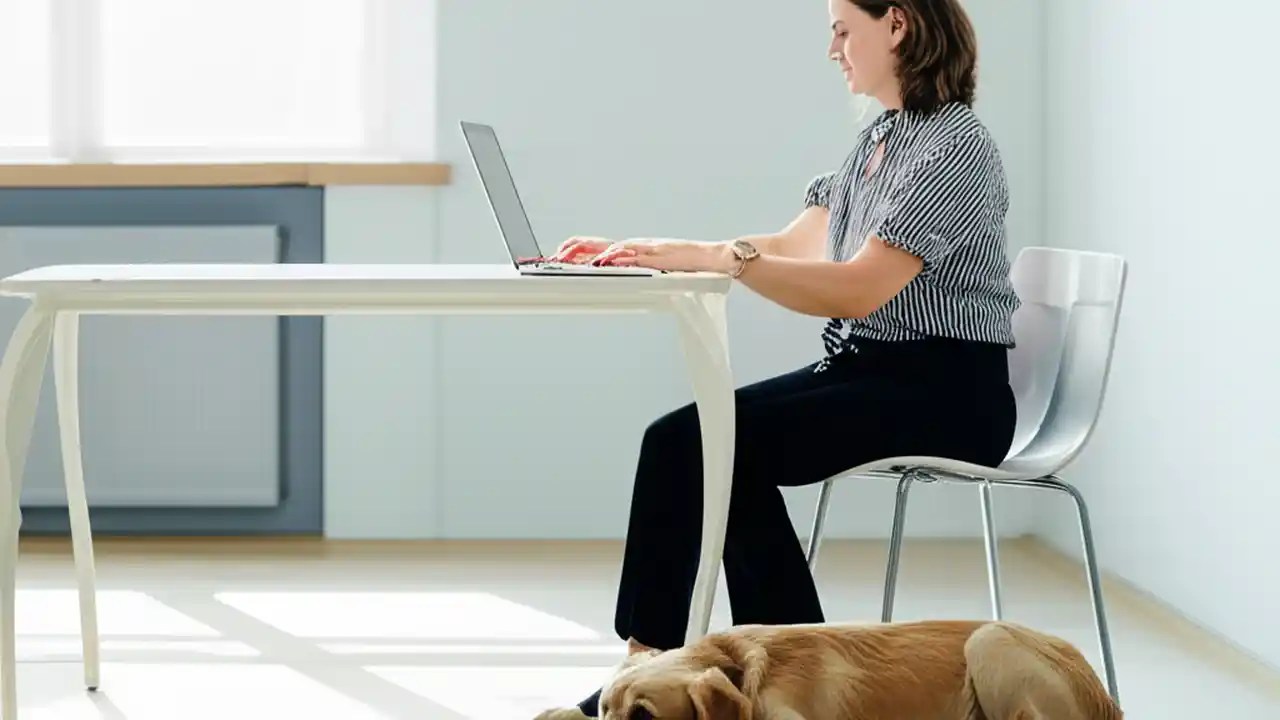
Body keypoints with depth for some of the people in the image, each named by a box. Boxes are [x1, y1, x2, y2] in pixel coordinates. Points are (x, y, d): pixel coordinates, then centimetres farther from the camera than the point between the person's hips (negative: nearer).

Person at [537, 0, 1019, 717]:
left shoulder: (956, 147, -14)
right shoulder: (882, 139, 14)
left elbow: (857, 289, -23)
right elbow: (794, 247, 18)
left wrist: (718, 256, -27)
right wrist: (648, 251, 9)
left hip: (947, 392, -8)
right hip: (868, 372, 8)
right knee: (684, 437, -12)